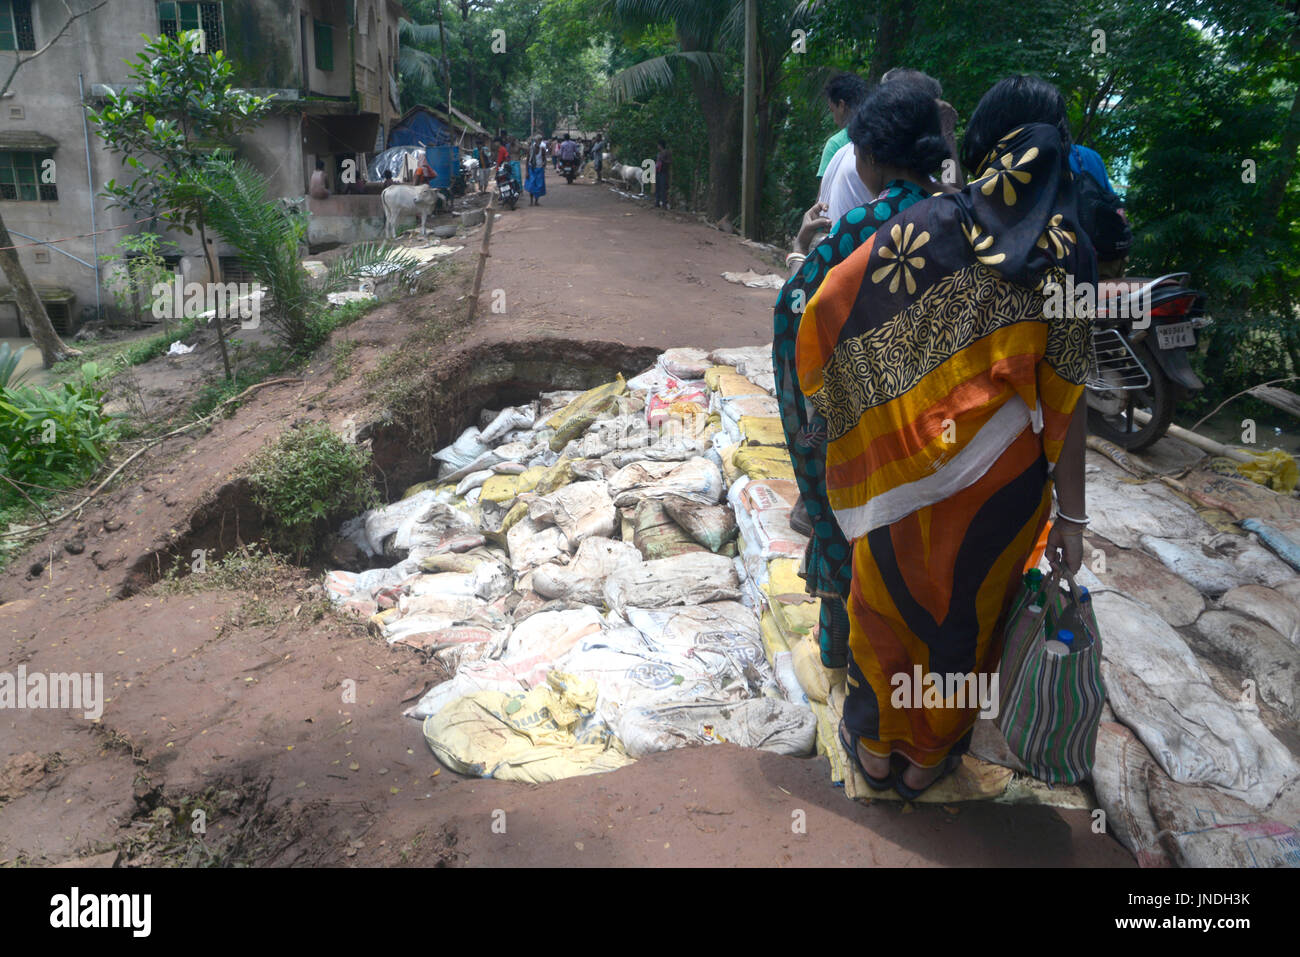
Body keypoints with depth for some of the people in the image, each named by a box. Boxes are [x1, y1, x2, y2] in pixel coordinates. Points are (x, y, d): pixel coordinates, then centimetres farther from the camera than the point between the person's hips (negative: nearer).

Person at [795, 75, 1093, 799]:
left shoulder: (927, 224, -9)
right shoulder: (1072, 253, -6)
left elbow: (827, 307, -13)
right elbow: (1067, 398, -8)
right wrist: (1072, 513, -3)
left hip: (906, 461, -1)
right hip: (1005, 476, 1)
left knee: (891, 601, 20)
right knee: (969, 612, 20)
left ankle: (879, 747, 38)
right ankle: (932, 757, 39)